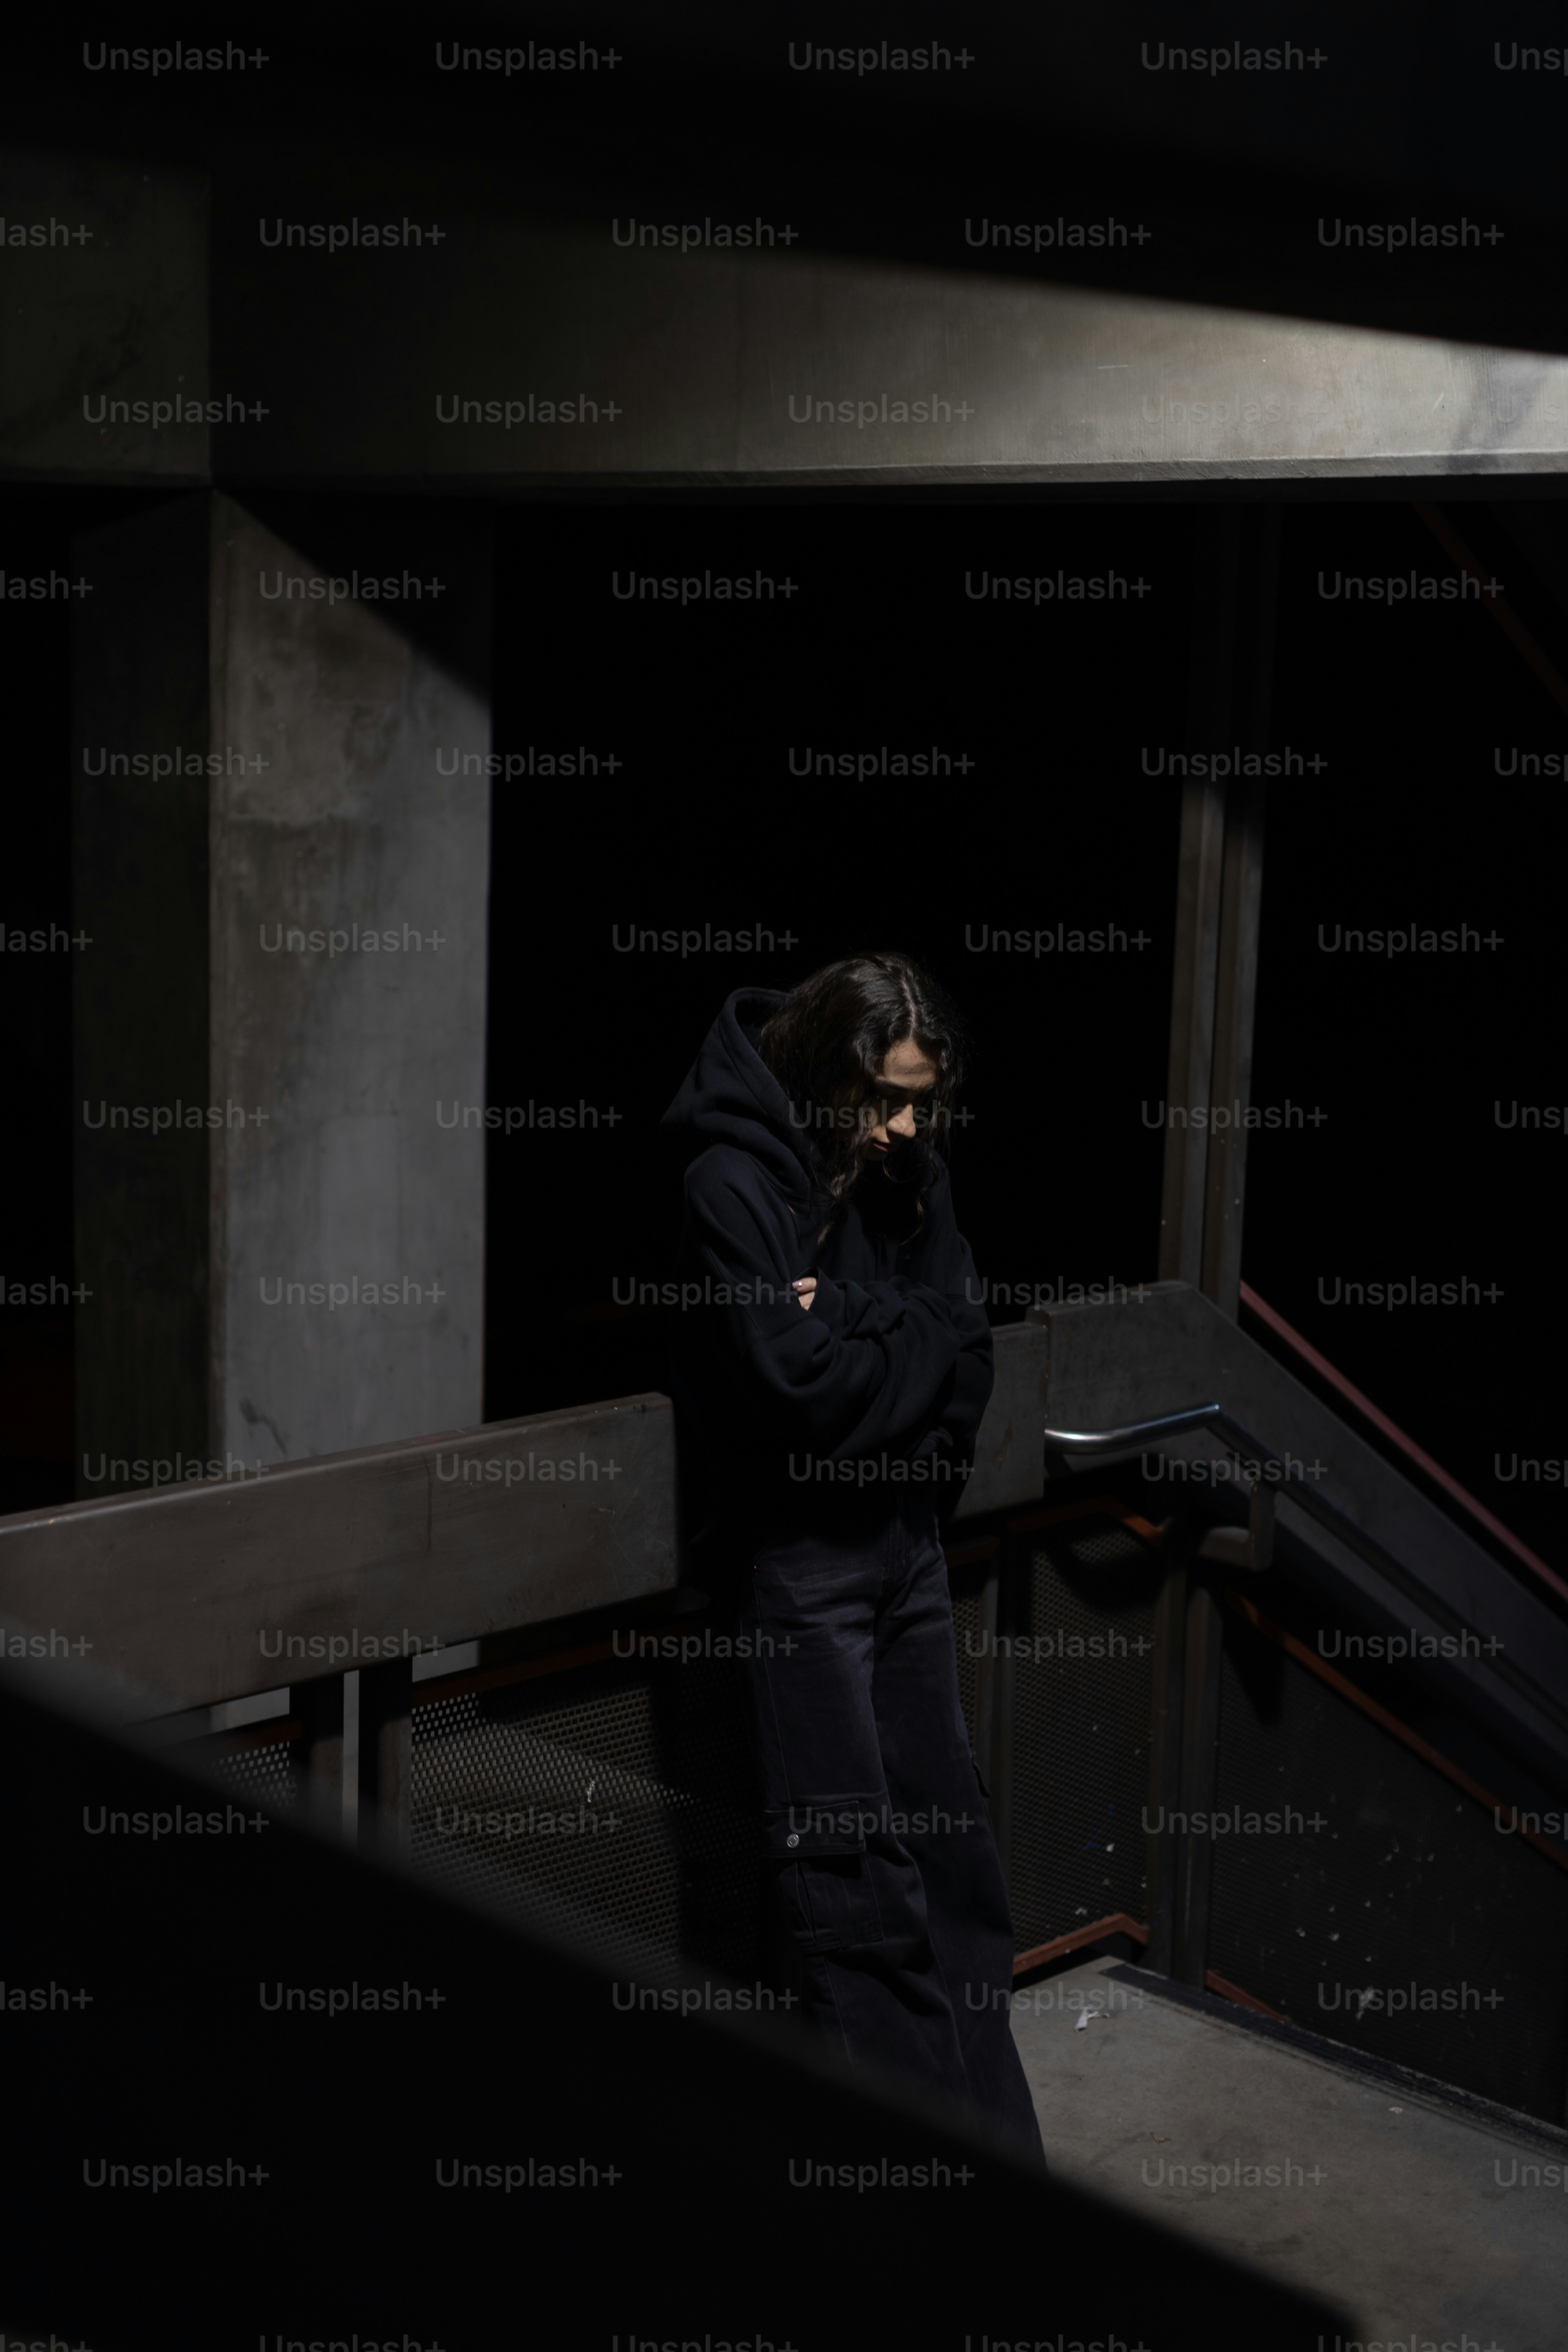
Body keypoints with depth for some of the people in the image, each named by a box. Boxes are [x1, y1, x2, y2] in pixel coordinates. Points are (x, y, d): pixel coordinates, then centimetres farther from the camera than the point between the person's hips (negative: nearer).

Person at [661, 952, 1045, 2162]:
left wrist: (856, 1318, -14)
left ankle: (993, 2137, 25)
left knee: (948, 1826, 13)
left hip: (904, 1530, 7)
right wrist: (906, 1338, -11)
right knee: (855, 1854, 1)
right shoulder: (737, 1184, -17)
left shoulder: (910, 1171, 3)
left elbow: (966, 1358, 0)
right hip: (799, 1551, -7)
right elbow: (799, 1382, -24)